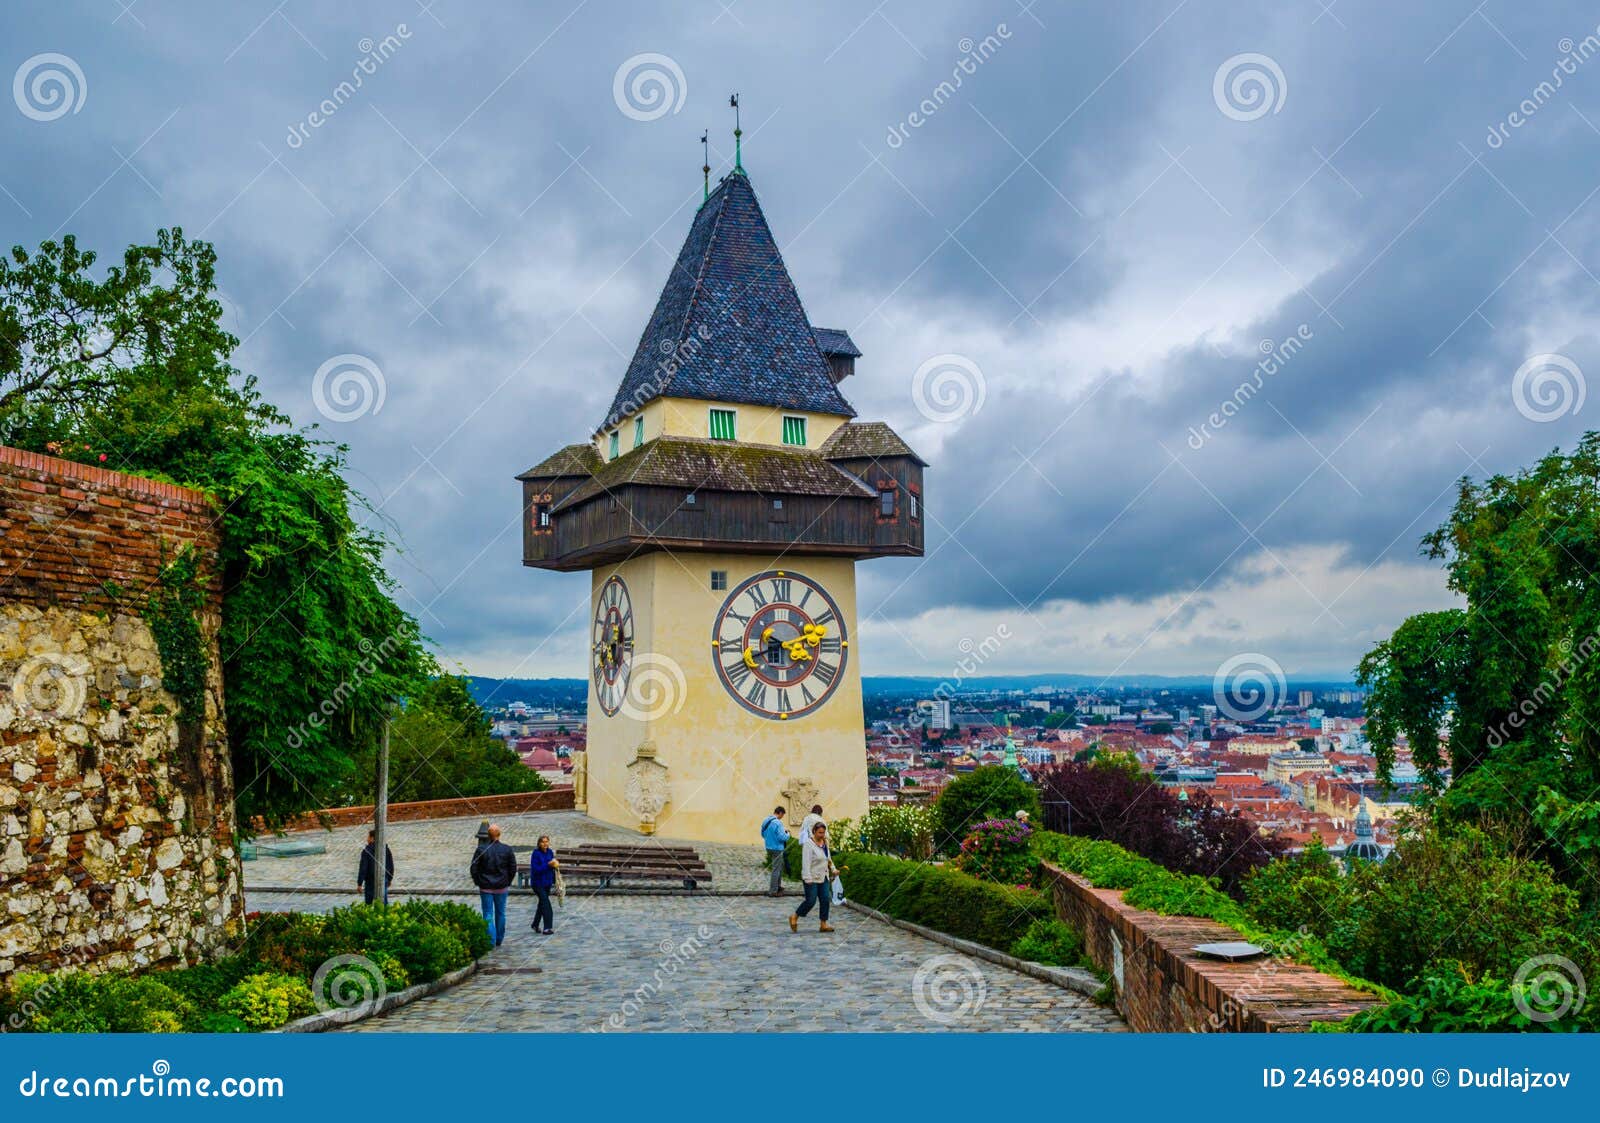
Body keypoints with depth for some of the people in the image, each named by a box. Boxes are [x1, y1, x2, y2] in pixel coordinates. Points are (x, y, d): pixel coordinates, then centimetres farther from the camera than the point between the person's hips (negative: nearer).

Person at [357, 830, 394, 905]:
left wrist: (359, 883, -10)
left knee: (369, 902, 2)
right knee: (384, 902, 9)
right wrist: (389, 879, 22)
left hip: (371, 882, -5)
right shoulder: (386, 849, 6)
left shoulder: (366, 851, -11)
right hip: (384, 881, 5)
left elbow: (363, 868, -14)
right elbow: (391, 866, 12)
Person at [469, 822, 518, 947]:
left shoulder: (481, 849, -10)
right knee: (500, 913, 15)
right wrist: (508, 882, 12)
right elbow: (513, 868, 0)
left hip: (486, 887, -2)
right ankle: (499, 940, 24)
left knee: (488, 914, 3)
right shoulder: (507, 849, -5)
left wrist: (477, 882, 6)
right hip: (502, 887, 2)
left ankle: (491, 941, -5)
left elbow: (474, 868, -7)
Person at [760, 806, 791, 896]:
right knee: (776, 869, 2)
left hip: (769, 847, 9)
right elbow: (782, 837, -24)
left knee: (780, 867, 24)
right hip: (777, 849, -9)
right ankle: (773, 891, 7)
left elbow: (763, 834, 17)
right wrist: (787, 834, -1)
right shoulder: (777, 823, -21)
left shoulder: (765, 821, 6)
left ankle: (778, 886, 33)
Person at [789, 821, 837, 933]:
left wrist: (833, 869, 14)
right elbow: (806, 862, -20)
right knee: (811, 901, -5)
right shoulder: (808, 843, -16)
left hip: (823, 877, 7)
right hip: (812, 878, -7)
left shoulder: (825, 842, 8)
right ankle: (794, 917, 15)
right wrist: (808, 878, -24)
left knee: (825, 900, 2)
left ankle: (824, 924, 8)